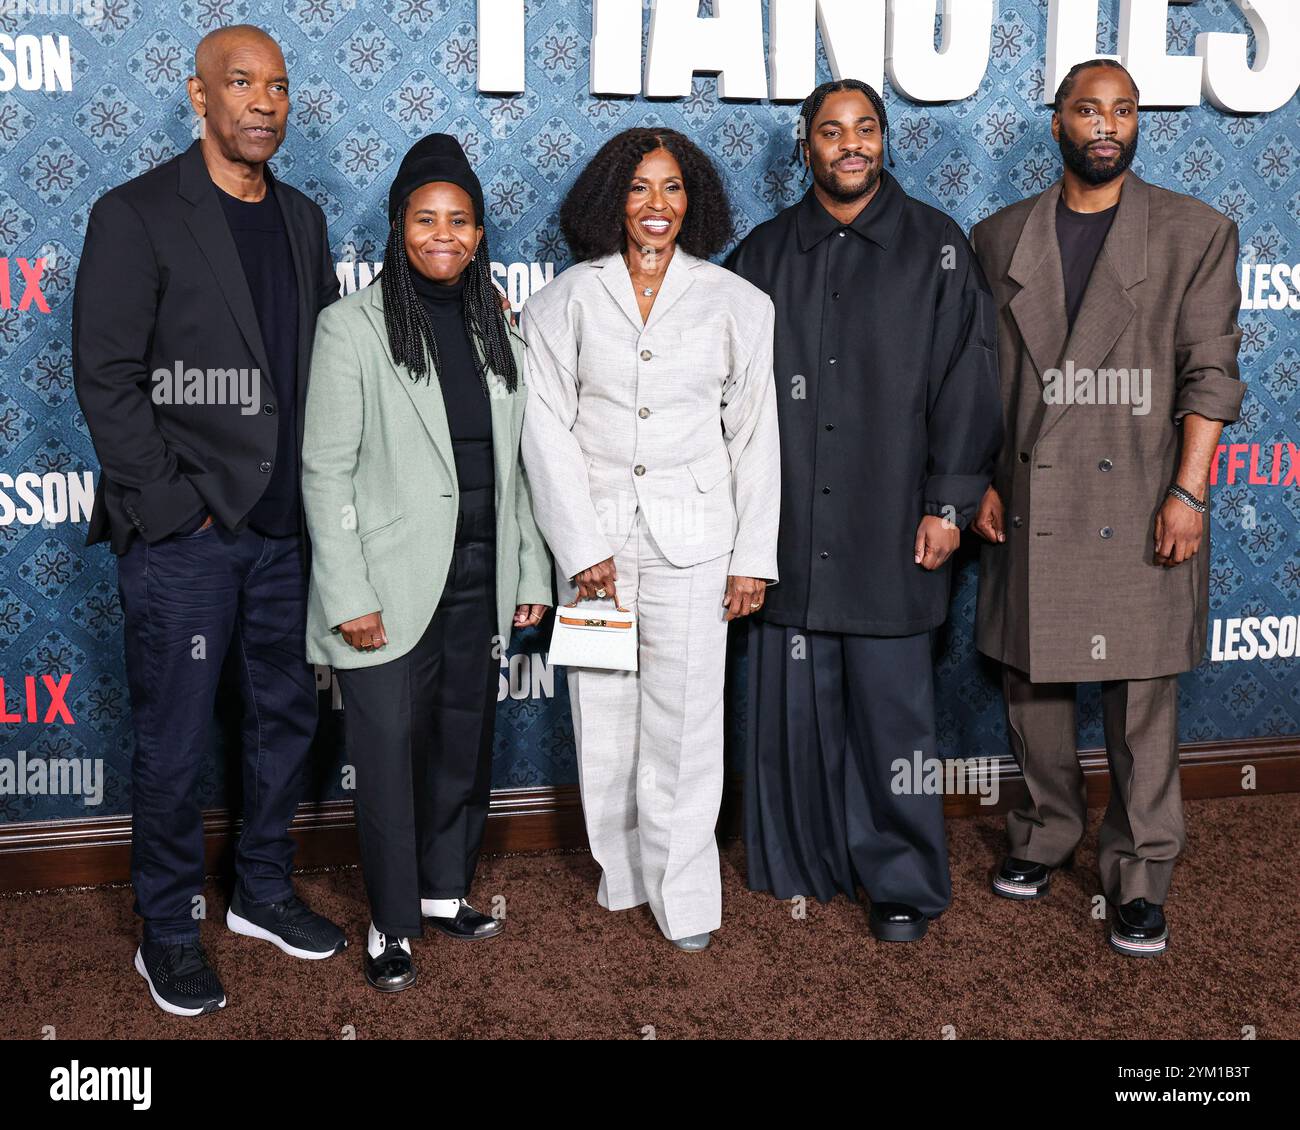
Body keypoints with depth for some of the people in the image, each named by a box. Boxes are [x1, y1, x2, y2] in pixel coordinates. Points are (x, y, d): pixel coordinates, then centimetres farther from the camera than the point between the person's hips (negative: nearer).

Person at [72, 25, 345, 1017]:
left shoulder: (302, 220, 12)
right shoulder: (138, 216, -6)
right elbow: (107, 381, -10)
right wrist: (175, 508, -13)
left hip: (285, 529, 6)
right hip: (183, 537, -6)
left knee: (287, 717, 15)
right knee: (174, 746, 3)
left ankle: (264, 890, 34)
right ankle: (169, 933, 21)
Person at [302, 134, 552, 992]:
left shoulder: (497, 327, 9)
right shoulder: (354, 325, -5)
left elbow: (513, 464, 11)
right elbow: (327, 470, -9)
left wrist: (529, 570, 8)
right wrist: (349, 595, -14)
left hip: (480, 581, 5)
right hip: (395, 584, -4)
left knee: (465, 742, 13)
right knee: (390, 751, 3)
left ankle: (446, 891, 31)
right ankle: (393, 922, 17)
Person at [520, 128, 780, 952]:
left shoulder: (737, 303, 4)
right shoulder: (568, 300, 3)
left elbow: (756, 436, 4)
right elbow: (548, 430, 0)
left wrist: (754, 558, 1)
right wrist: (583, 547, -7)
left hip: (692, 536, -1)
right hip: (593, 534, 1)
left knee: (685, 719, 1)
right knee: (603, 713, 8)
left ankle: (684, 893, 15)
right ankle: (620, 873, 25)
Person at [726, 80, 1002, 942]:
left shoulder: (936, 247, 4)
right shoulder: (765, 254, 11)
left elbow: (966, 382, 0)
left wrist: (949, 505, -6)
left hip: (891, 531, -2)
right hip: (788, 532, 3)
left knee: (892, 710, 2)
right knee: (796, 703, 7)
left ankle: (903, 882, 17)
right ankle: (805, 863, 24)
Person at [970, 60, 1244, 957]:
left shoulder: (1196, 234, 3)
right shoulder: (1001, 239, 10)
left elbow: (1210, 372, -2)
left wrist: (1188, 490, -11)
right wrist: (981, 481, 4)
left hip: (1139, 507, -2)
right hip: (1032, 504, 3)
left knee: (1143, 697, 1)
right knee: (1032, 683, 10)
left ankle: (1142, 877, 13)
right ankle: (1048, 834, 29)